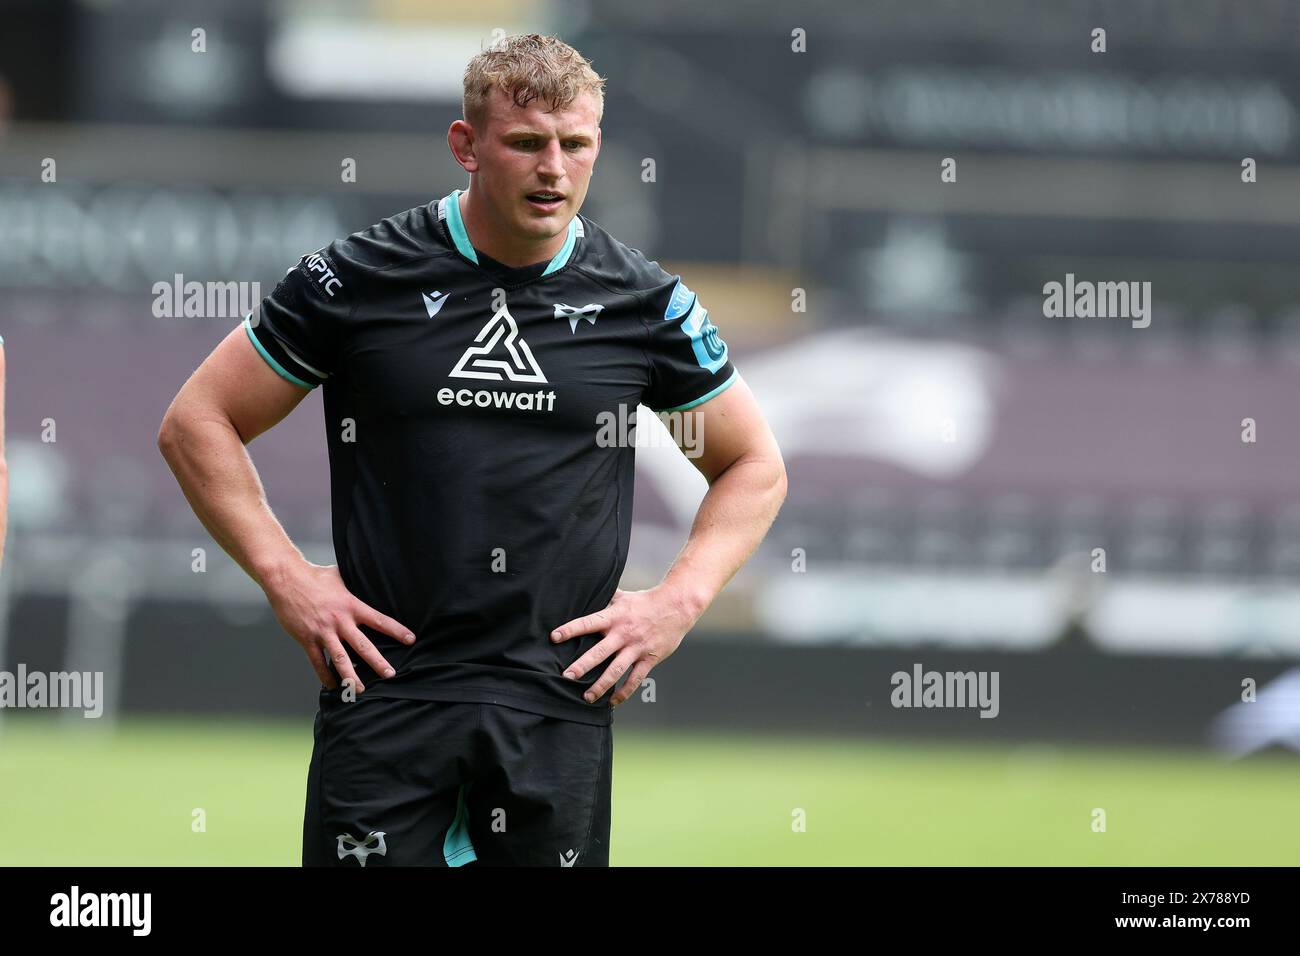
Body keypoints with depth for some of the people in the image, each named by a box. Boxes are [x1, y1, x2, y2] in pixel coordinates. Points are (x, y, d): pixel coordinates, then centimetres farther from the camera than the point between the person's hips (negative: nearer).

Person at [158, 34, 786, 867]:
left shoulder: (643, 300, 4)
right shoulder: (360, 277, 0)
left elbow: (756, 468, 17)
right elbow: (197, 424, 7)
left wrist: (678, 602, 4)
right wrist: (285, 575, -2)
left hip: (561, 701, 1)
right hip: (386, 687, -1)